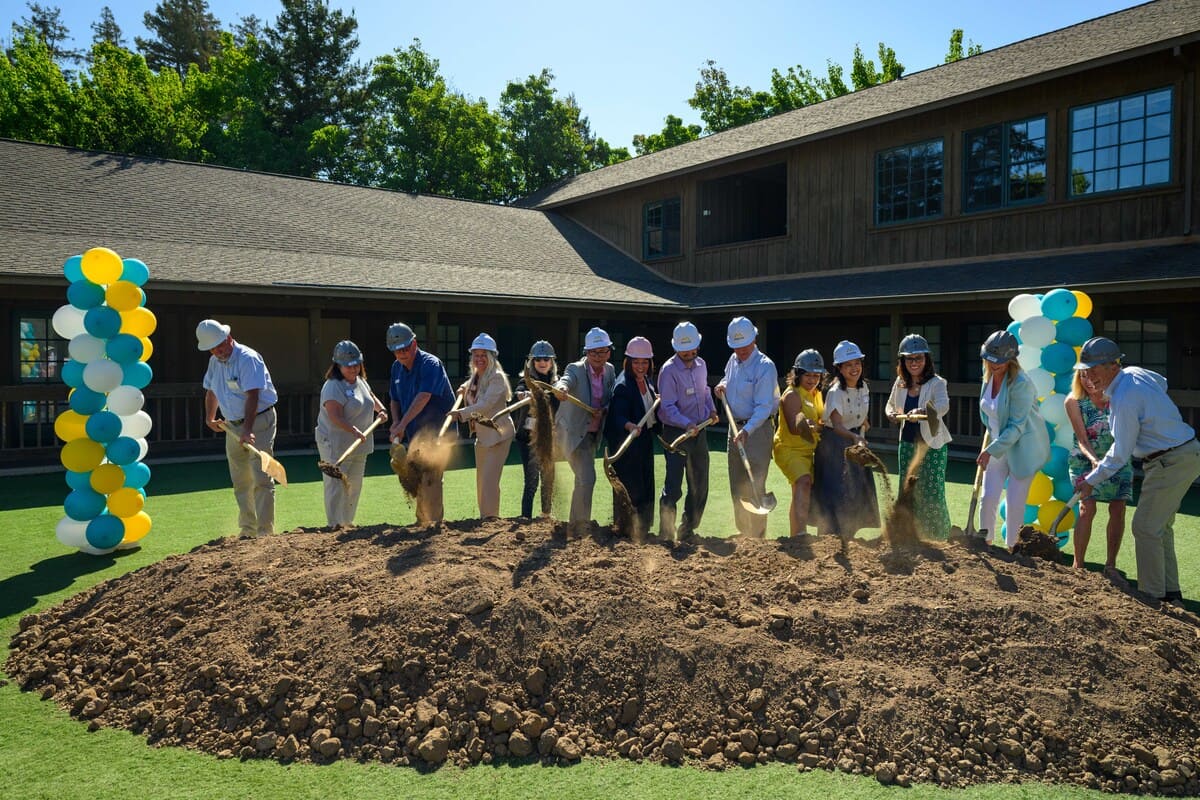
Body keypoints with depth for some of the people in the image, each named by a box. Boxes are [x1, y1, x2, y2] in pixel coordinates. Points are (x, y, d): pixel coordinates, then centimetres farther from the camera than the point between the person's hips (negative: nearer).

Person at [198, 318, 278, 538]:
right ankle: (247, 532, 22)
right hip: (233, 426, 8)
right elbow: (211, 390, 23)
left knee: (261, 479, -11)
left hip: (259, 421, -8)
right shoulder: (214, 361, 7)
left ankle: (265, 532, -9)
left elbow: (252, 396, -26)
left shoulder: (248, 359, -18)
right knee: (240, 483, 12)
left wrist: (247, 430, -34)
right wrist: (209, 418, 10)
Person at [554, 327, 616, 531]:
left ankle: (576, 525, 35)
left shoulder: (610, 370, 0)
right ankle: (581, 525, -4)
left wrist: (603, 410, -14)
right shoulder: (576, 369, -17)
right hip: (572, 432, -7)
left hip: (592, 433, 7)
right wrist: (561, 388, -62)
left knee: (584, 479, 18)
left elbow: (612, 398, 7)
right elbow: (566, 380, -38)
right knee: (586, 478, -17)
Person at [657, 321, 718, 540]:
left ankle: (687, 530, 26)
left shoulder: (701, 364, 8)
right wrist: (687, 424, -32)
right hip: (676, 432, -7)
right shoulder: (669, 370, -14)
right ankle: (666, 533, 2)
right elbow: (668, 407, -19)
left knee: (700, 485, 12)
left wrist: (711, 409, 9)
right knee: (673, 486, -10)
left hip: (699, 431, 7)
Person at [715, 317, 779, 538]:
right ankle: (742, 533, 27)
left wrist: (747, 431, -32)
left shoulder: (765, 366, -16)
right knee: (737, 485, 14)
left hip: (758, 428, -8)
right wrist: (722, 386, 7)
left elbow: (764, 407, -21)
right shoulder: (733, 361, 8)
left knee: (754, 485, -9)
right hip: (736, 426, 8)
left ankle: (757, 537, -2)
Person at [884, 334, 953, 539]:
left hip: (932, 446, -6)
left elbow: (943, 406, -33)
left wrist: (922, 411, -52)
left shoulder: (936, 383, -13)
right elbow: (890, 404, 20)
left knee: (932, 494, -6)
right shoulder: (900, 384, 4)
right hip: (907, 444, 6)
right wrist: (892, 413, -3)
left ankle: (939, 538, 9)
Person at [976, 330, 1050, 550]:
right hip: (997, 443, 6)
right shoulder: (988, 375, -1)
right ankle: (985, 543, 14)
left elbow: (1016, 427, -23)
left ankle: (1011, 547, 17)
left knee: (1015, 501, 1)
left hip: (1022, 447, -6)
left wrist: (991, 450, -24)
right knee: (989, 497, 1)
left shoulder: (1020, 383, -23)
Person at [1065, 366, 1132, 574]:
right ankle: (1077, 565, -5)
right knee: (1087, 508, -14)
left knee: (1118, 509, -3)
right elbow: (1082, 440, -17)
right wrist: (1094, 459, -34)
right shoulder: (1074, 401, -15)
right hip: (1085, 459, -2)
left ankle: (1110, 565, 9)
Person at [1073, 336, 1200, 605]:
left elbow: (1121, 453, -18)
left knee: (1145, 528, -5)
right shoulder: (1135, 372, 3)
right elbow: (1162, 383, 29)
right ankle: (1170, 594, 24)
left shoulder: (1123, 400, -25)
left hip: (1171, 462, -10)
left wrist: (1092, 480, -8)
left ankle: (1152, 596, 2)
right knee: (1161, 527, 16)